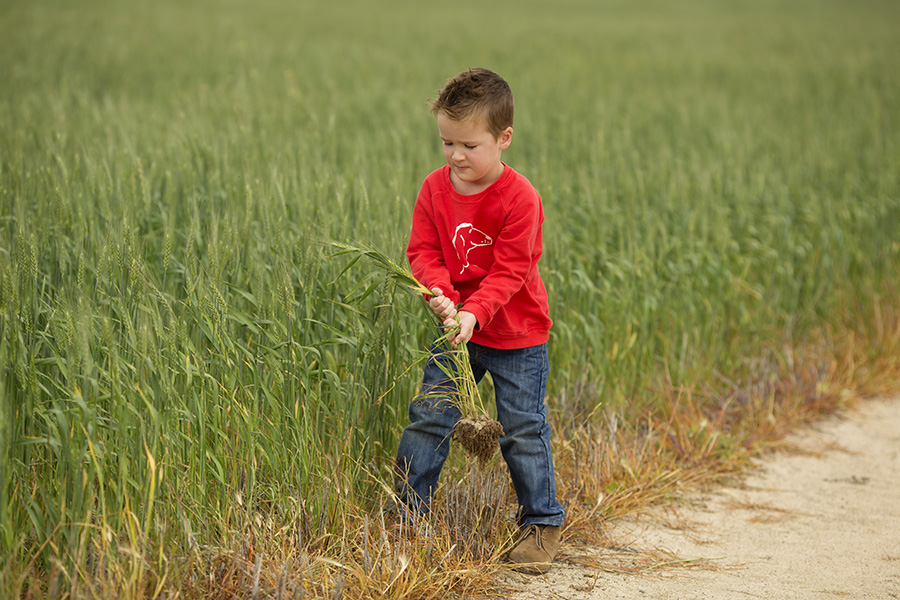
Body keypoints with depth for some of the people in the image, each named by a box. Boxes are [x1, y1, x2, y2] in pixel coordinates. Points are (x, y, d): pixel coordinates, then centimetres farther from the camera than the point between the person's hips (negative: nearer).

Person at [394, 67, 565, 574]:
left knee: (524, 429, 2)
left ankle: (543, 522, 17)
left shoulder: (519, 197, -20)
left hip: (516, 336, -4)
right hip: (457, 328, 4)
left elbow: (509, 271, -21)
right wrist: (440, 292, -24)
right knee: (428, 417, 4)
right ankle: (408, 510, 17)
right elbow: (423, 251, -5)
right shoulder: (436, 188, -5)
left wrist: (474, 311, -34)